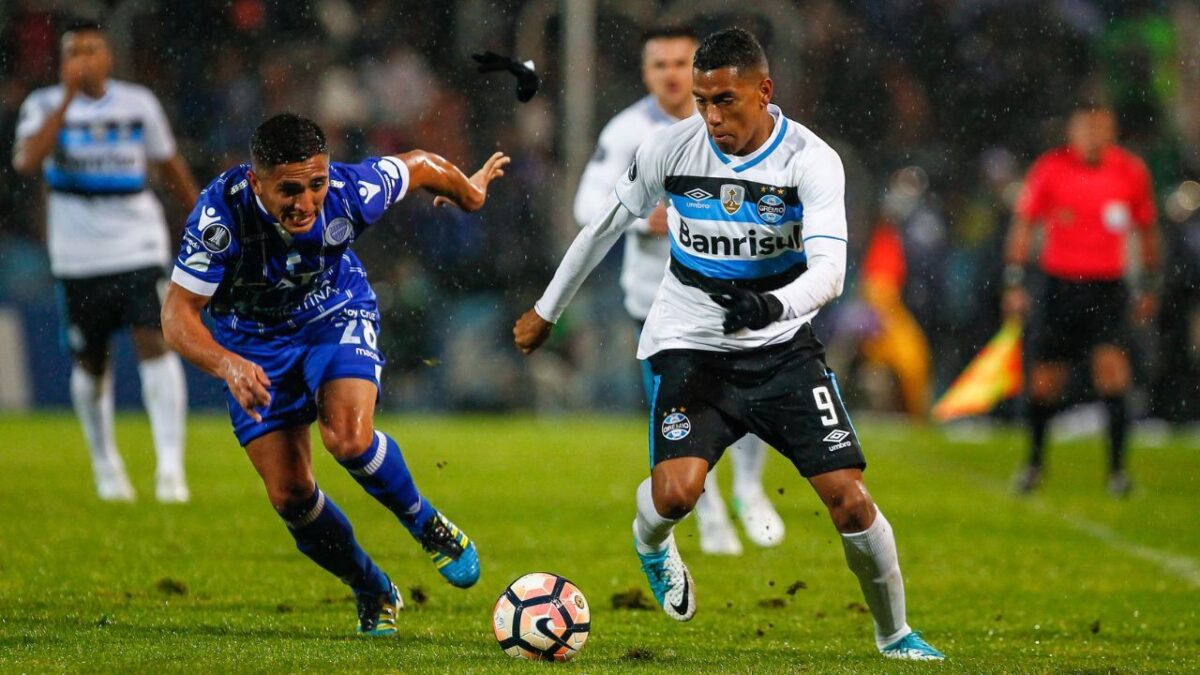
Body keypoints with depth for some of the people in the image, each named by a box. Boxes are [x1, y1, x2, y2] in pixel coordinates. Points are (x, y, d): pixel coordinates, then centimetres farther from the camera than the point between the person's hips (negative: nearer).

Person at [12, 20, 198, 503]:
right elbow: (26, 161, -22)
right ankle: (105, 465, 29)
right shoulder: (45, 106, -2)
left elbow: (170, 167, 16)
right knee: (89, 363, 9)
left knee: (154, 342, -16)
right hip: (78, 255, 0)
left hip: (139, 246, 0)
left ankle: (170, 465, -19)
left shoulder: (138, 104, 3)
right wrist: (67, 99, -23)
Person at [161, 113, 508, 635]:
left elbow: (419, 166, -8)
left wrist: (468, 190, 14)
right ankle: (373, 593, 22)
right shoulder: (221, 215, -36)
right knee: (289, 496, -4)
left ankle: (429, 527, 1)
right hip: (254, 344, 1)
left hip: (337, 317, 0)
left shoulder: (352, 191, -31)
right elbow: (177, 314, -33)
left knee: (349, 438, -28)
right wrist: (228, 365, -52)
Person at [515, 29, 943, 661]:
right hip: (690, 343, 0)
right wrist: (546, 310, 16)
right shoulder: (670, 148, -8)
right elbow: (605, 225, 7)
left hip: (781, 345, 0)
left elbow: (829, 270, -26)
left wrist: (776, 305, -47)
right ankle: (651, 543, 15)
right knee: (676, 491, -24)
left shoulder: (812, 161, -15)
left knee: (849, 498, -10)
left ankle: (895, 636, 15)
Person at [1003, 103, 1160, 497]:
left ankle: (1117, 468, -11)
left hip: (1108, 287, 0)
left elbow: (1147, 229, 12)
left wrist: (1150, 287, 15)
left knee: (1111, 366, -17)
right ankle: (1035, 461, 28)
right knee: (1045, 382, 5)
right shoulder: (1050, 169, -5)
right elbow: (1023, 225, 2)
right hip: (1059, 284, 0)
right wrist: (1014, 283, -3)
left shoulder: (1131, 172, -1)